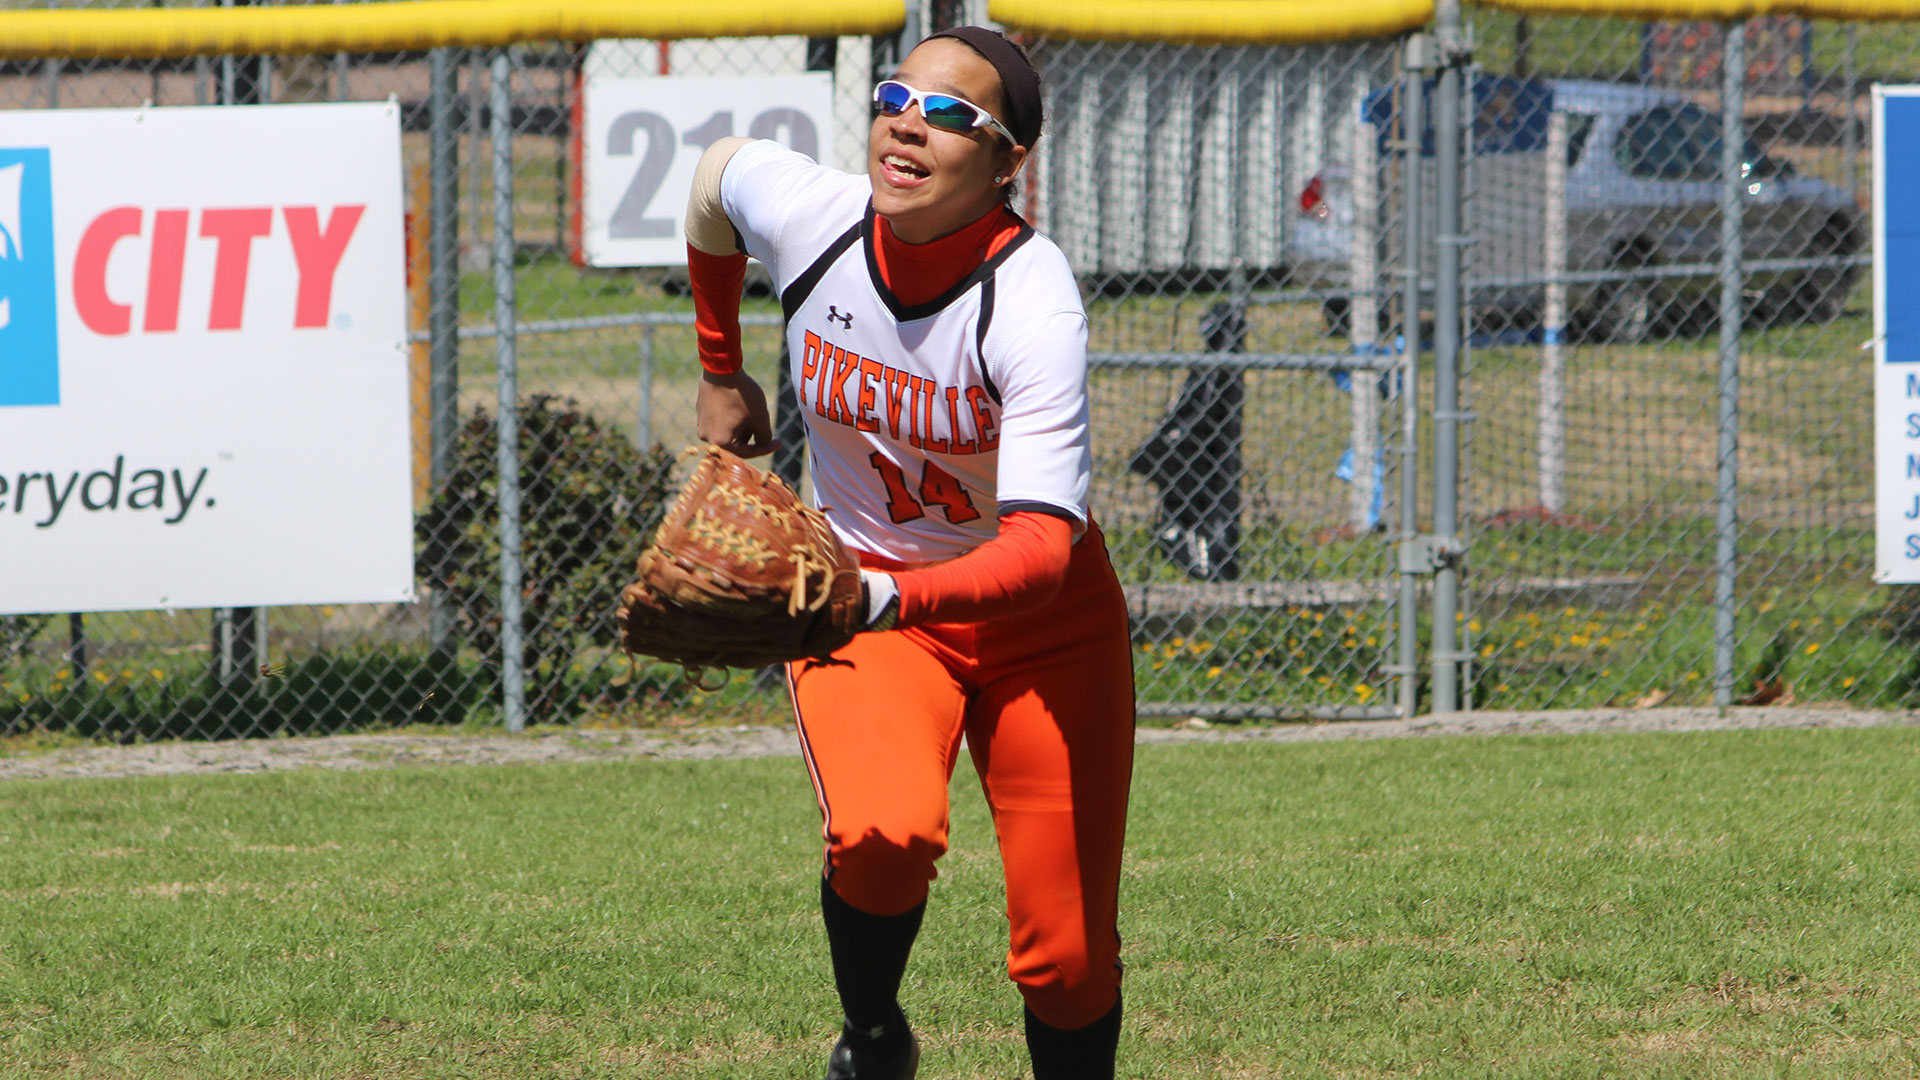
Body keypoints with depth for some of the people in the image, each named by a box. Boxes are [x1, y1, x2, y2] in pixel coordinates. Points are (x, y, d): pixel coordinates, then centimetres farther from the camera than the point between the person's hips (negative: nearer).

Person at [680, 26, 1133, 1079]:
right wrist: (722, 374, 21)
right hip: (854, 590, 1)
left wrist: (882, 599, -54)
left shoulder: (1031, 302, -29)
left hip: (1037, 616, -1)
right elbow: (715, 173, 10)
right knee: (883, 834, -29)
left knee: (1066, 963, -2)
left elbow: (1041, 548, -37)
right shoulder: (802, 212, -17)